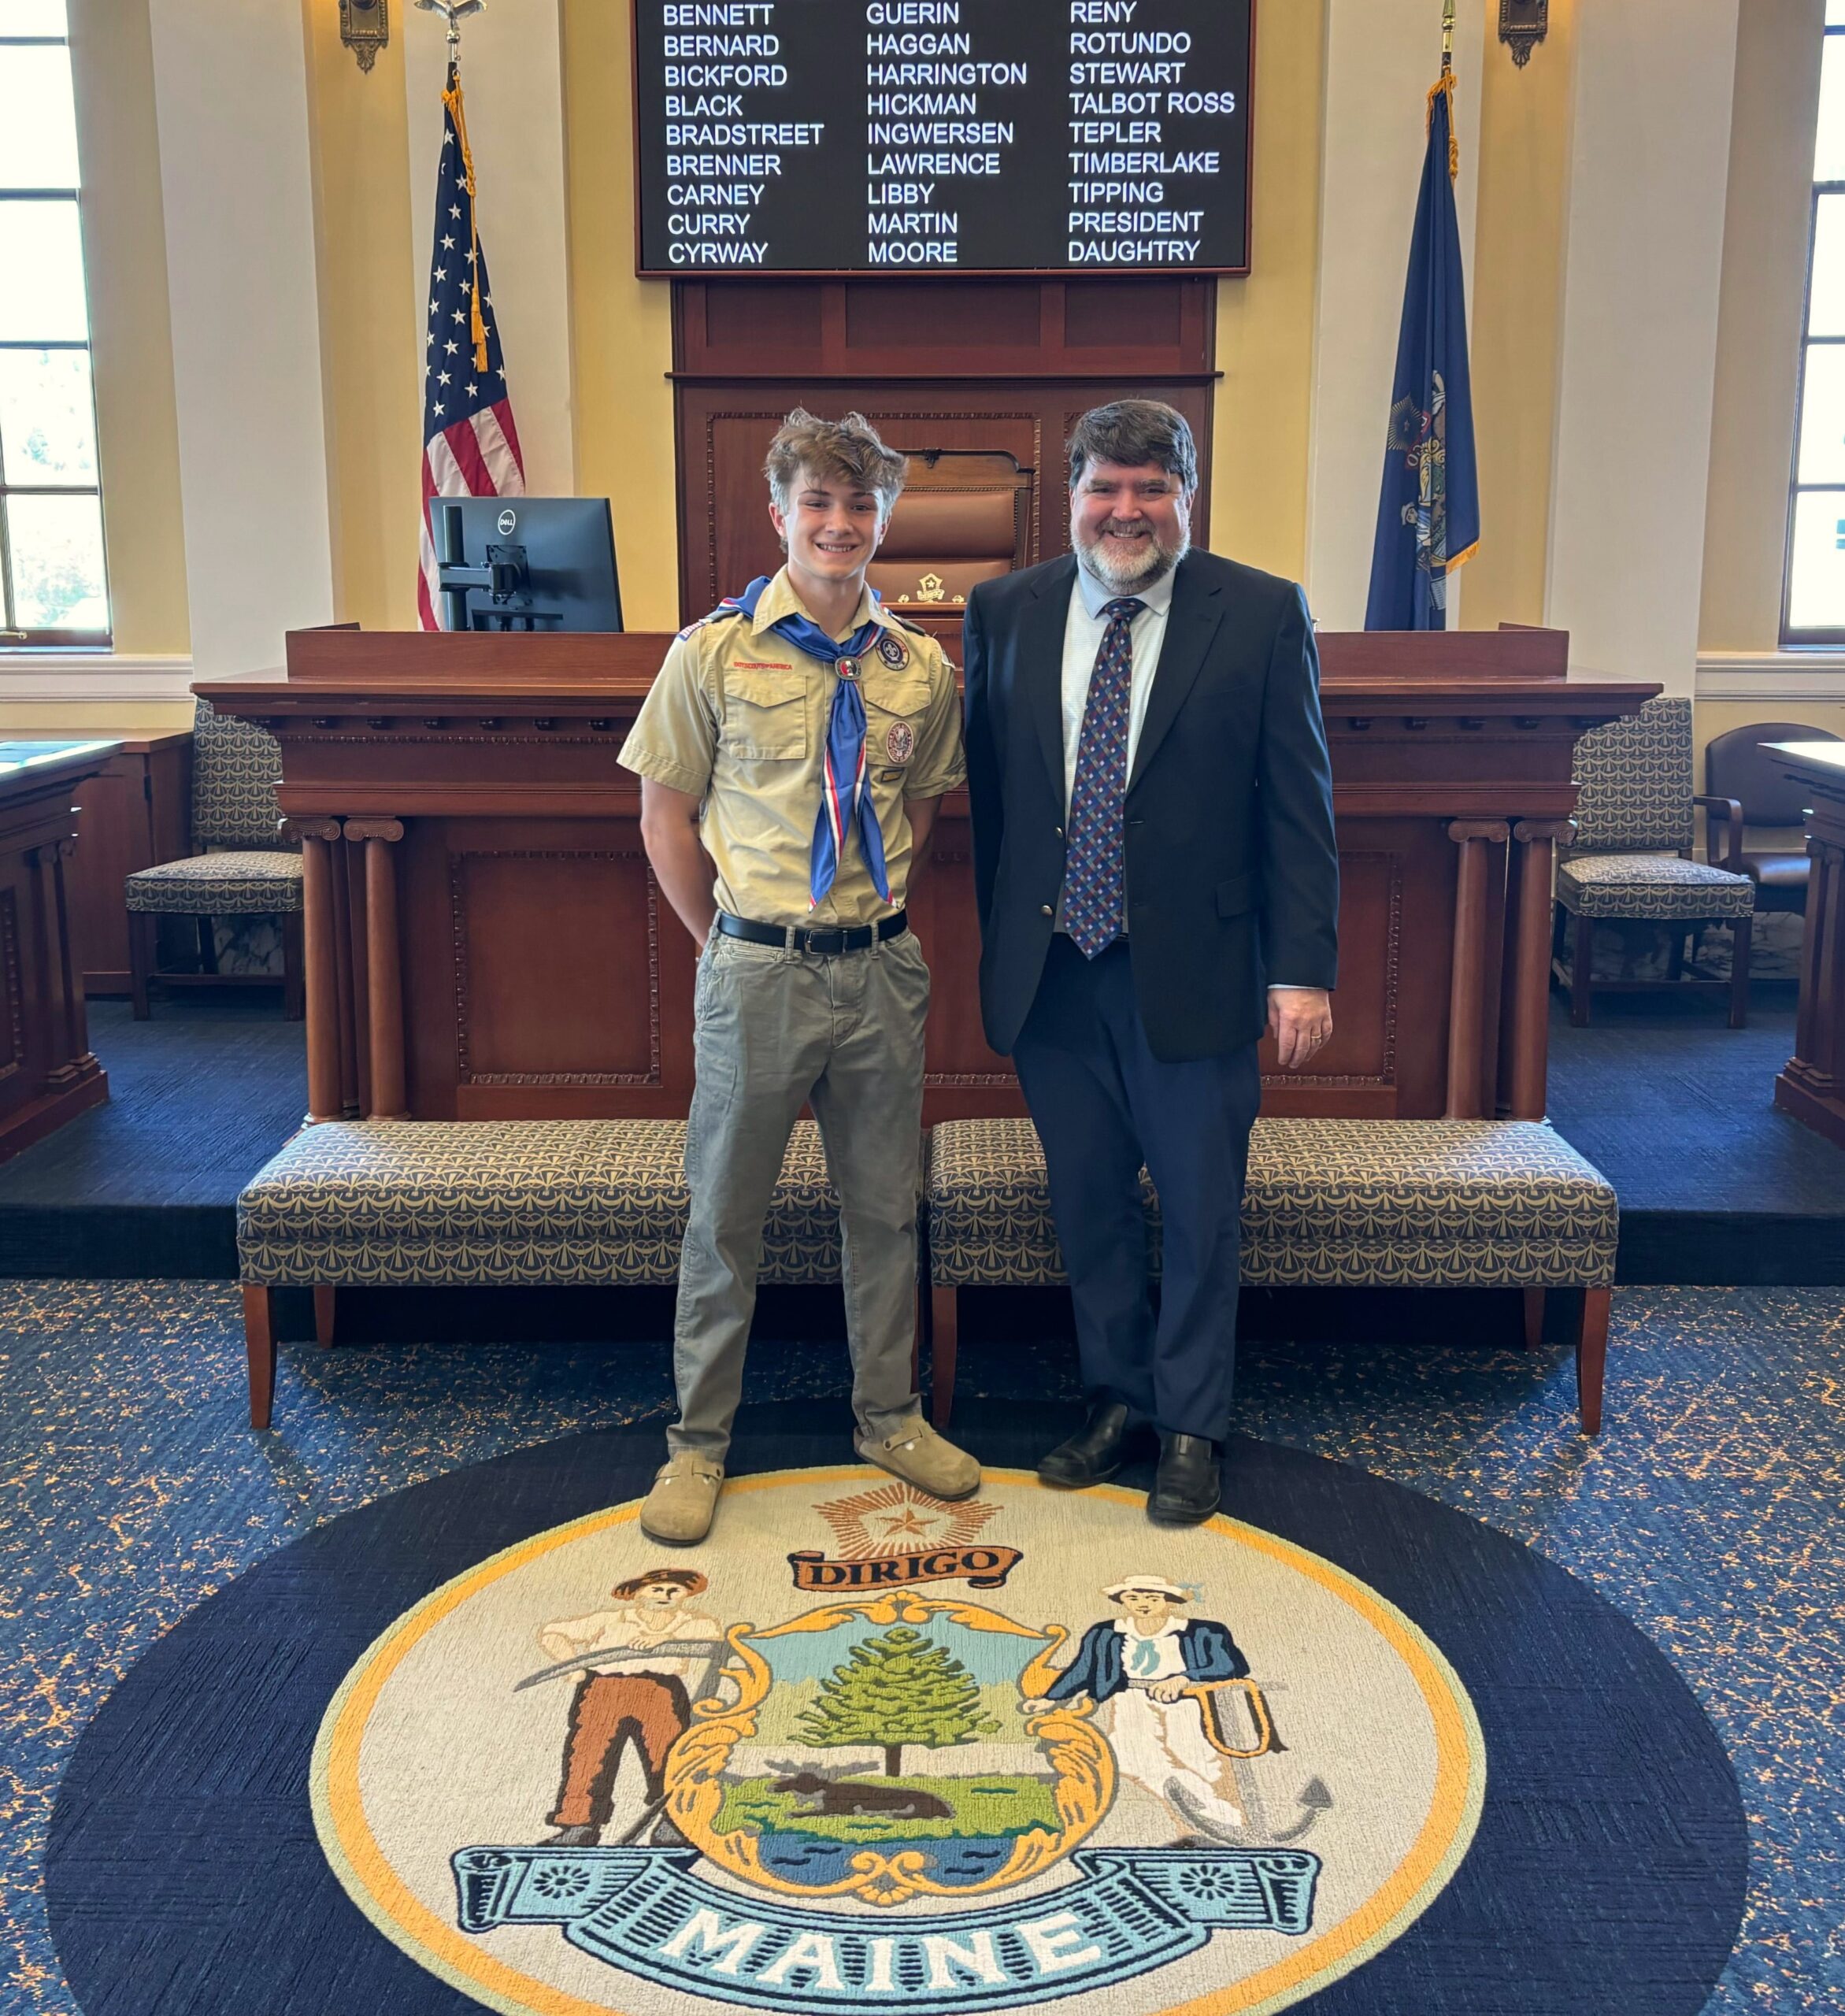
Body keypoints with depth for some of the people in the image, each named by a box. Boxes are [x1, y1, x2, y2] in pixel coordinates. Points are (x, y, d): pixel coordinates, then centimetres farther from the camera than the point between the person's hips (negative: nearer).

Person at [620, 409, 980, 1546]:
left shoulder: (923, 668, 3)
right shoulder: (715, 653, -5)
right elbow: (667, 818, 1)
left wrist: (876, 918, 8)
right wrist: (730, 944, 2)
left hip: (883, 969, 3)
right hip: (760, 971, -3)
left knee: (886, 1205, 14)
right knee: (725, 1210, 8)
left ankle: (889, 1417, 32)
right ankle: (701, 1441, 24)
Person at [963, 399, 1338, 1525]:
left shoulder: (1262, 615, -4)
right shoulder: (1006, 613, 4)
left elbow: (1300, 806, -5)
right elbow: (986, 790, 9)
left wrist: (1303, 968, -10)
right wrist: (998, 945, 9)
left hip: (1191, 971, -2)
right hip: (1051, 971, 3)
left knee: (1201, 1211, 8)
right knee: (1089, 1206, 15)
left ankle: (1192, 1427, 28)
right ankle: (1118, 1399, 35)